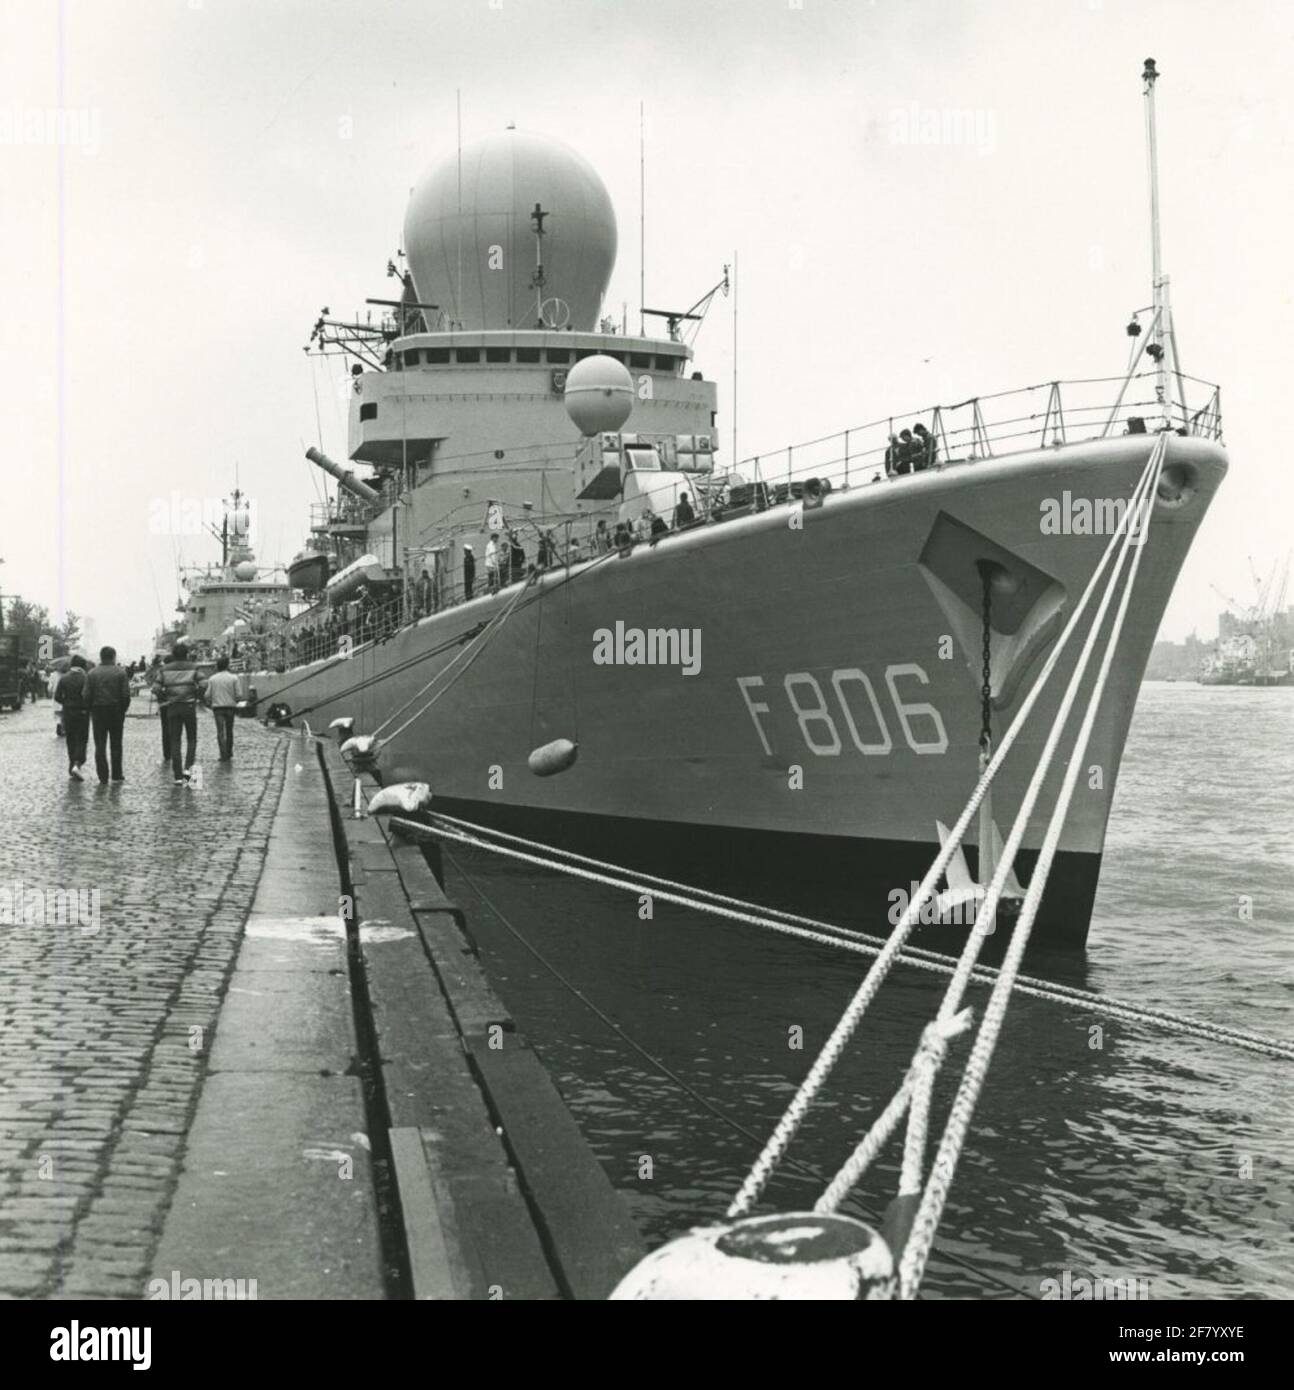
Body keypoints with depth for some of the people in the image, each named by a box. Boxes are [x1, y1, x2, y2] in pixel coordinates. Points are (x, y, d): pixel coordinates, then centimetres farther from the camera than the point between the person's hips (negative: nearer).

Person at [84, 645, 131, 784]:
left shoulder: (92, 674, 0)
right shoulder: (120, 673, -3)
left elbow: (86, 696, -4)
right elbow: (126, 695, -8)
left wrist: (91, 710, 8)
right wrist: (123, 710, 5)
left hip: (98, 711, 1)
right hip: (116, 711, -1)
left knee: (100, 745, 4)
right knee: (116, 744, 9)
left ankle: (103, 776, 2)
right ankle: (117, 775, 10)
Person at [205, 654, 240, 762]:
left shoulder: (212, 679, 2)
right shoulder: (233, 678, -2)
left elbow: (208, 695, 1)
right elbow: (237, 694, -4)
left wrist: (210, 704, 19)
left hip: (217, 706, 0)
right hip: (230, 706, 0)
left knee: (220, 732, -1)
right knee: (229, 731, 14)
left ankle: (224, 755, -8)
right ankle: (229, 754, 19)